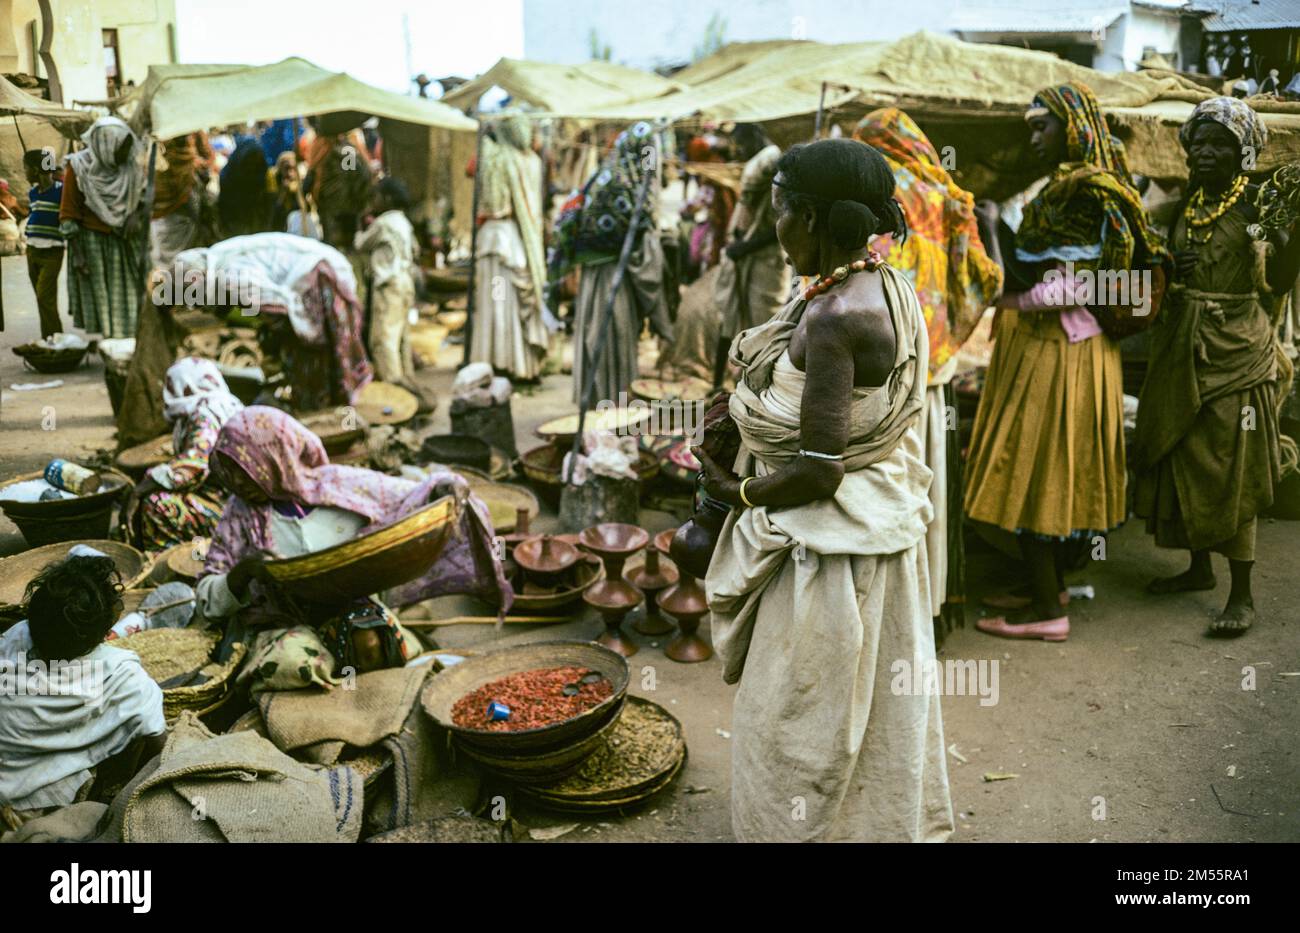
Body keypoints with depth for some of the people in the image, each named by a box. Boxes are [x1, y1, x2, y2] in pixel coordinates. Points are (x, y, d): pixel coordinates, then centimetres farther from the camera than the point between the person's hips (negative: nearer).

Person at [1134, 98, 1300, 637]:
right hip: (1182, 349, 6)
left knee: (1232, 469, -5)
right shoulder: (1184, 203, 9)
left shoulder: (1257, 203, -7)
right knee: (1182, 458, 12)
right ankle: (1200, 567, 28)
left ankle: (1242, 596, 2)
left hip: (1236, 351, -6)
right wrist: (1170, 269, -4)